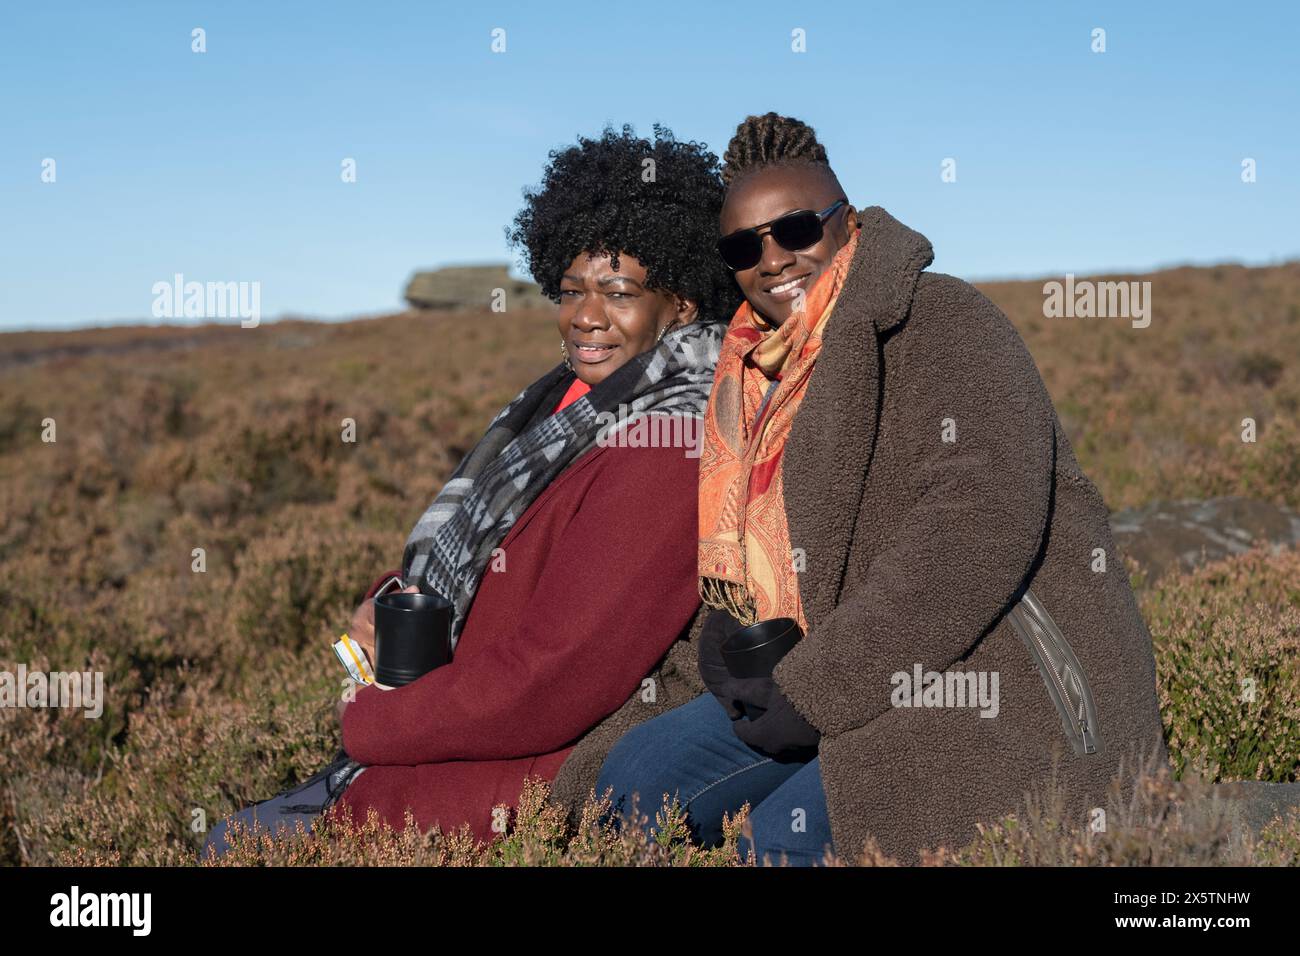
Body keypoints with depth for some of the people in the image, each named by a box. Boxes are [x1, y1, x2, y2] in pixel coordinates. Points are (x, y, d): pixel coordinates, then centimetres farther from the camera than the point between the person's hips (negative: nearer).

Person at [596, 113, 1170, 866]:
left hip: (991, 680, -8)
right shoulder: (760, 373, 13)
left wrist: (816, 690, -24)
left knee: (786, 839, -24)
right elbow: (751, 550, 21)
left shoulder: (939, 322, -14)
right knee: (636, 779, 2)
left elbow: (983, 523, -27)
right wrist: (726, 642, -3)